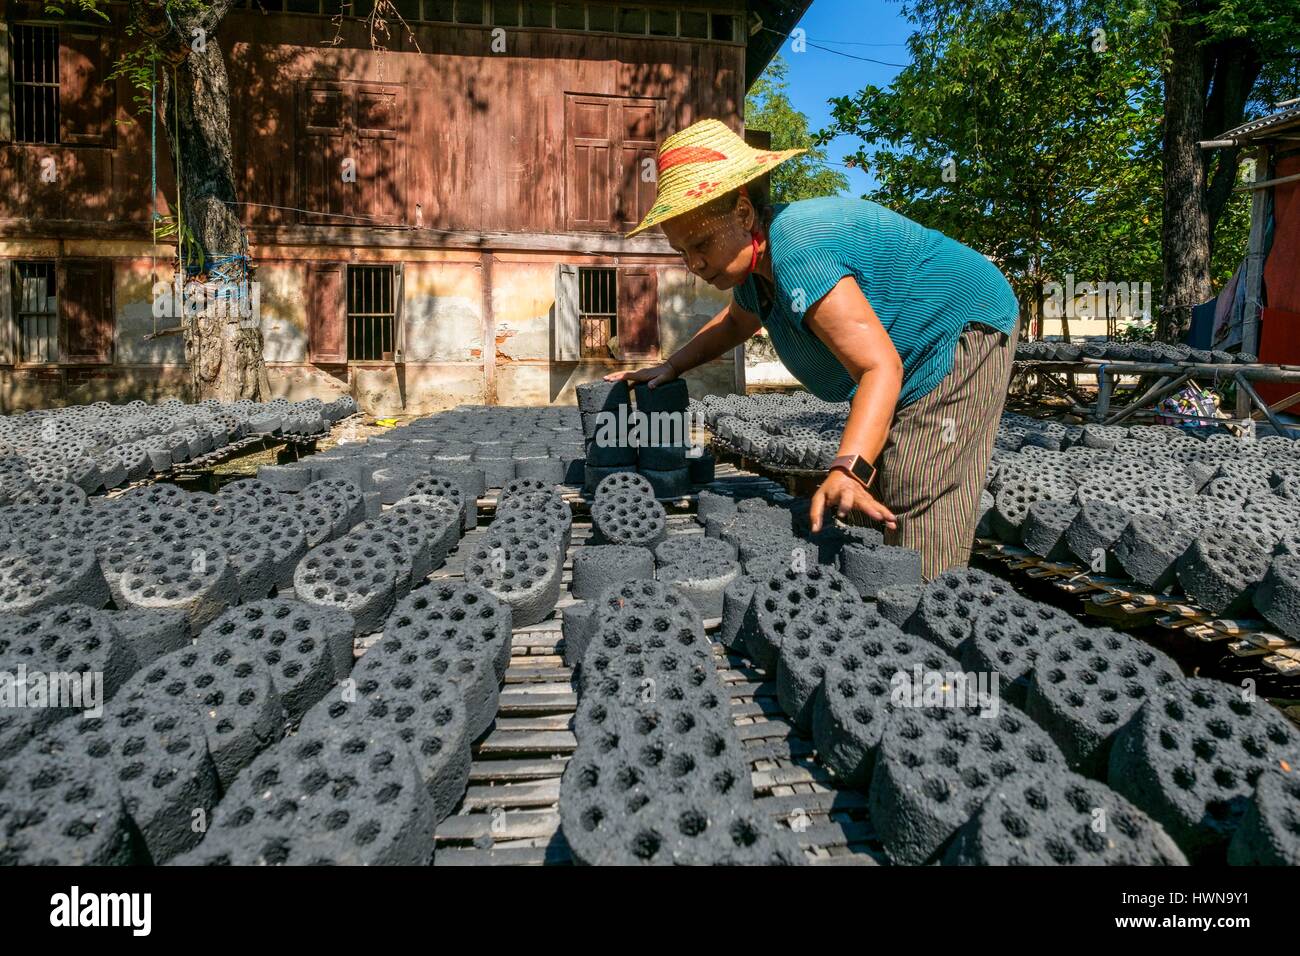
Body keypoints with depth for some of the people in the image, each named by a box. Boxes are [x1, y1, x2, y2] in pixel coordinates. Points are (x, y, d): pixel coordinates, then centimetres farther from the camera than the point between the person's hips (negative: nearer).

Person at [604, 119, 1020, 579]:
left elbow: (881, 367, -40)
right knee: (875, 518, 14)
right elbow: (736, 320, 25)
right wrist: (671, 367, 14)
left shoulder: (798, 252, -33)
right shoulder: (758, 262, 0)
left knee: (919, 518, -17)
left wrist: (847, 471, -52)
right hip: (912, 365, 10)